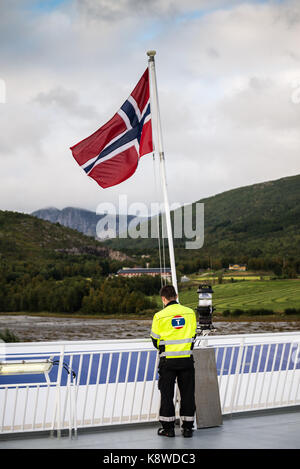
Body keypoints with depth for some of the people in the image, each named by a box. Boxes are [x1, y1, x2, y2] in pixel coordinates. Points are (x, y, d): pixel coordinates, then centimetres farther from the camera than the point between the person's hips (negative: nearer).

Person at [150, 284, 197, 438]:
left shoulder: (159, 316, -10)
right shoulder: (190, 313, -1)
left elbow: (155, 340, -1)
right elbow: (193, 335, 8)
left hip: (167, 360, -2)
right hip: (187, 359, 2)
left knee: (167, 393, 8)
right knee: (187, 393, 10)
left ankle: (168, 427, 11)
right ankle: (187, 428, 13)